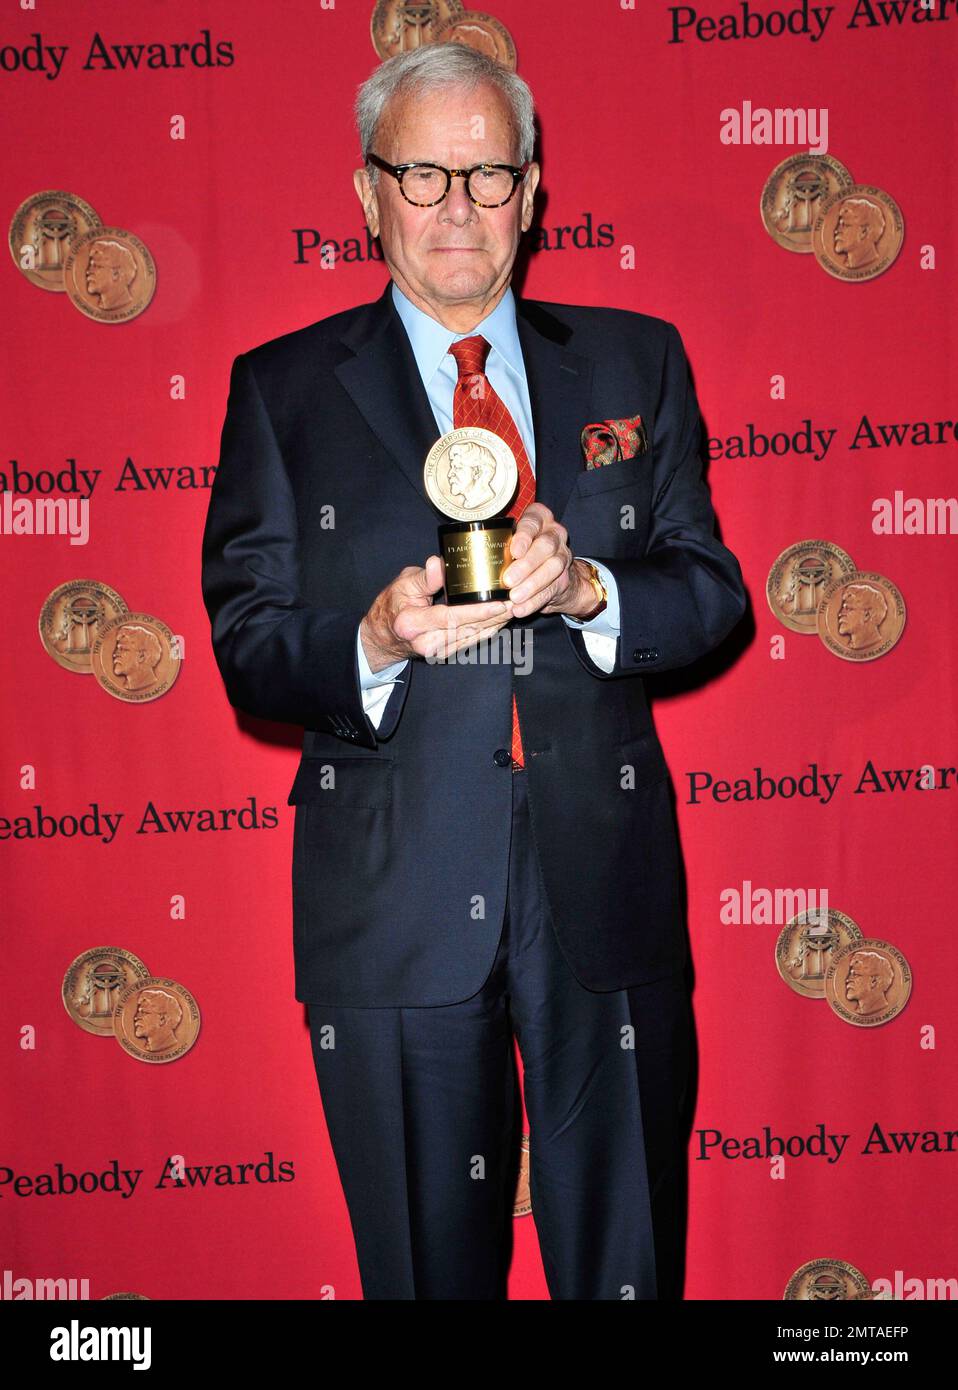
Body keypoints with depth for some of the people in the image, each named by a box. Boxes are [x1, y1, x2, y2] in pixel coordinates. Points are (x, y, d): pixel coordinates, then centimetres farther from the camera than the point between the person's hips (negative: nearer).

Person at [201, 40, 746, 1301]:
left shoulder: (635, 361, 9)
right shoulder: (283, 389, 4)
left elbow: (713, 591, 5)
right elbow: (247, 651, -1)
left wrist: (586, 587, -16)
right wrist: (376, 642, -22)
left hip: (604, 880, 2)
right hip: (392, 903, -1)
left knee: (627, 1261, 13)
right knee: (427, 1265, 13)